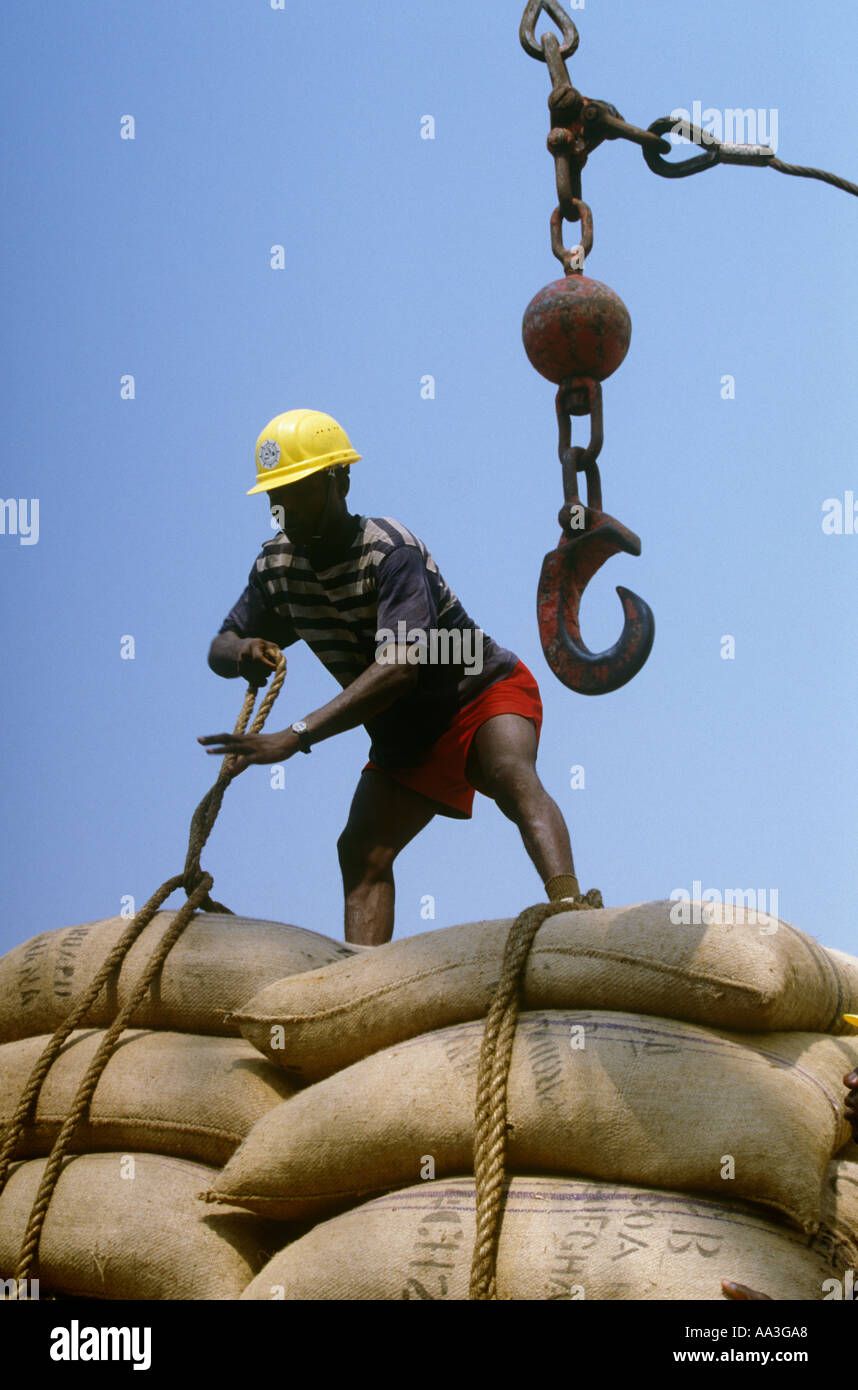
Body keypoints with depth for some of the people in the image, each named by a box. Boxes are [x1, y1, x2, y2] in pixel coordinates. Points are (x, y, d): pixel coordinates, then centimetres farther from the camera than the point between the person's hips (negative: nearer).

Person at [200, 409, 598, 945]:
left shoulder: (391, 551, -28)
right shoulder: (277, 564, -4)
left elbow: (399, 667, -40)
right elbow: (221, 647, 7)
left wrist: (295, 737, -45)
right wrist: (243, 652, -22)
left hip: (484, 693, -7)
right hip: (405, 736, 7)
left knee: (513, 775, -37)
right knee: (361, 851, -11)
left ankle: (568, 902, -58)